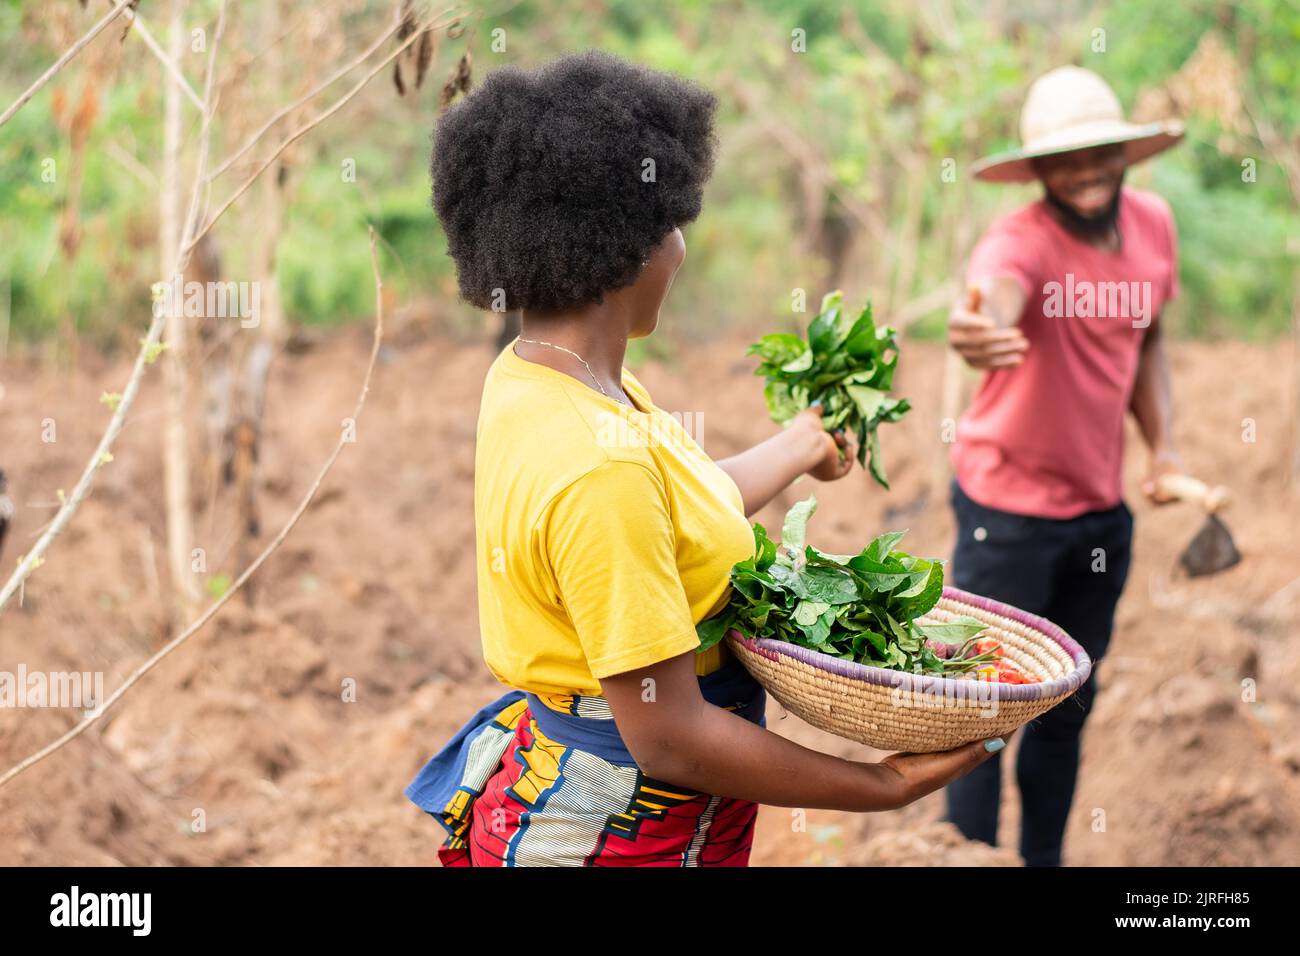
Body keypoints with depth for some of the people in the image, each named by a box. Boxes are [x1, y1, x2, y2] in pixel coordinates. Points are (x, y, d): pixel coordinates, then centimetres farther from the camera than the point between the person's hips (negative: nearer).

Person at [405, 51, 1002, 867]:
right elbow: (669, 736, -27)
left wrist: (803, 444, 30)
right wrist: (885, 786, -19)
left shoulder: (529, 378, -1)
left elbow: (684, 509, 16)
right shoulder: (598, 465, -30)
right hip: (622, 829, -9)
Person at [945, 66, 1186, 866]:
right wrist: (979, 328, -72)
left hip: (1104, 509, 6)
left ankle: (1044, 859, 31)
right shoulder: (1021, 242, -24)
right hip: (1009, 507, -6)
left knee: (1069, 707, 17)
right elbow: (995, 295, -49)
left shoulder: (1153, 223, -3)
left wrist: (1165, 444, -2)